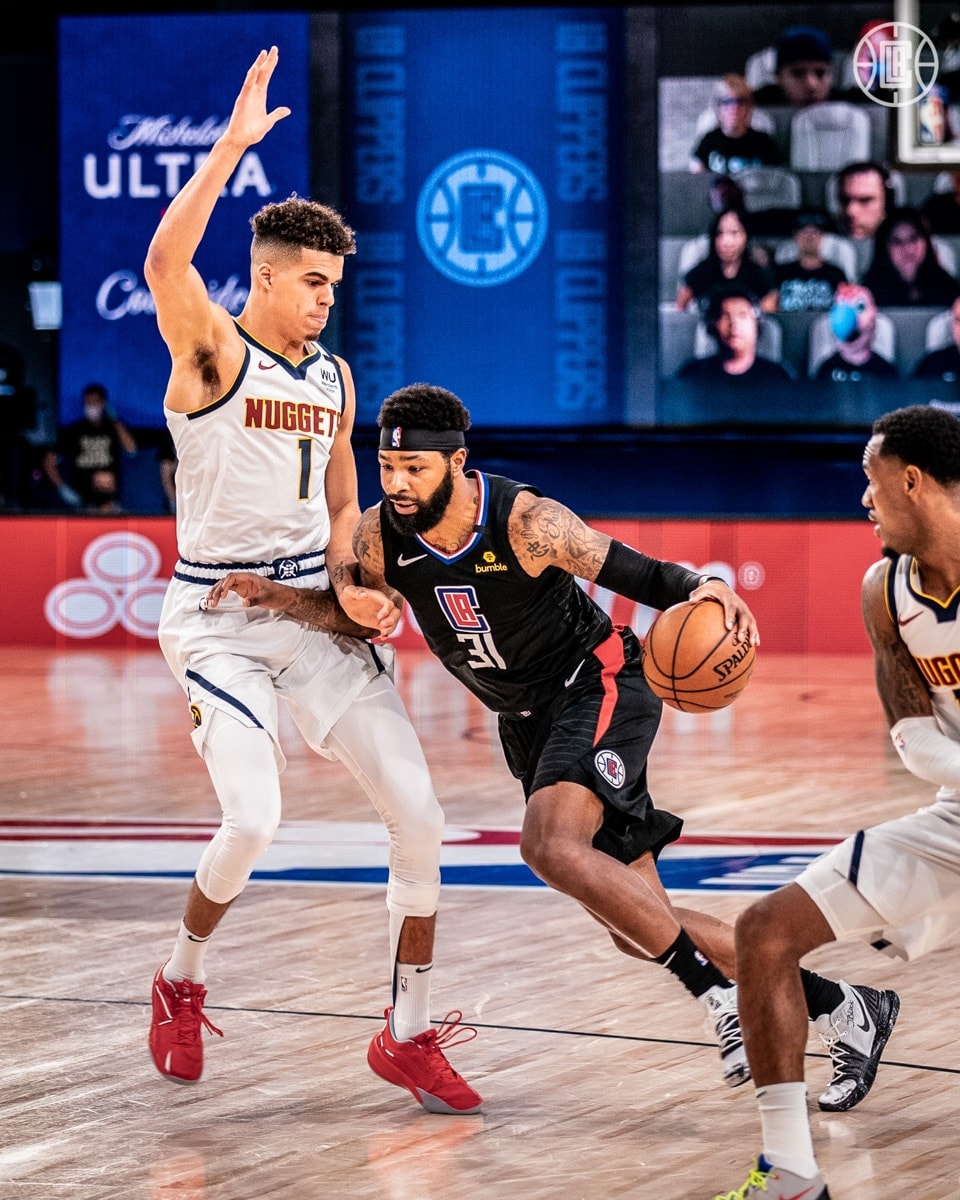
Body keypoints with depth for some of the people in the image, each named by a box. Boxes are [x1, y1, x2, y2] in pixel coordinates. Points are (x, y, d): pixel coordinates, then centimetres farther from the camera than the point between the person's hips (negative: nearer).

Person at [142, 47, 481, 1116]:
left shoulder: (334, 378, 11)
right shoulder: (209, 350, -8)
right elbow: (164, 261, -30)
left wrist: (348, 585, -3)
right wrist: (233, 145, -32)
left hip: (318, 609, 6)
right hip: (218, 615, -6)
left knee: (418, 816, -3)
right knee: (253, 818, -21)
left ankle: (408, 1036, 10)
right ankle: (180, 984, 9)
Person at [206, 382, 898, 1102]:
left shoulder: (525, 521, -25)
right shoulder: (381, 537, -11)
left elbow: (639, 575, -21)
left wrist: (700, 588, -41)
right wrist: (273, 595, -10)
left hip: (599, 685, -6)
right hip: (529, 721, 6)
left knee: (549, 845, -33)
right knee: (639, 929, 4)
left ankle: (719, 995, -22)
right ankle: (833, 1005, 16)